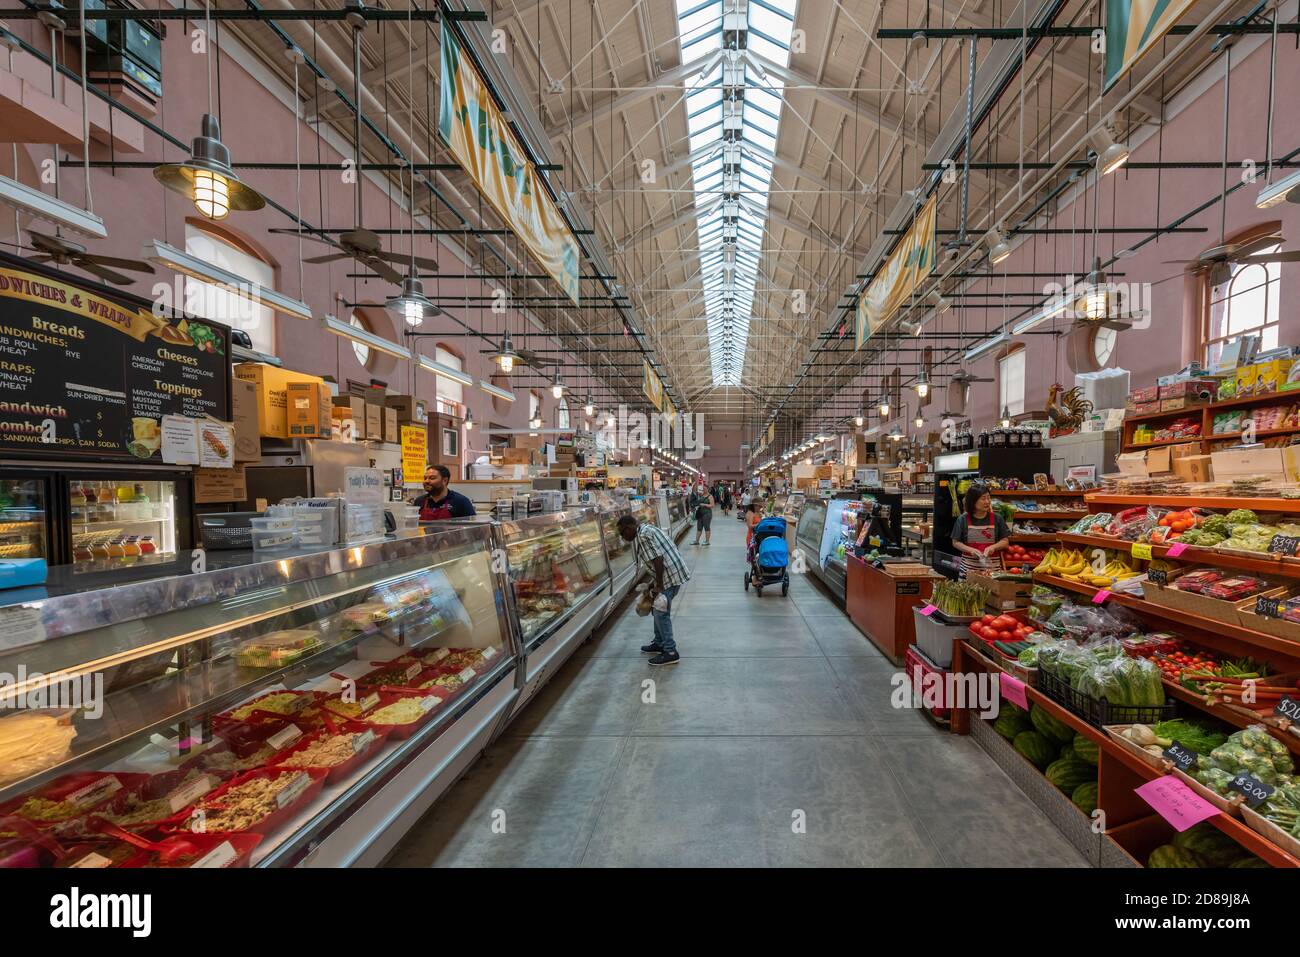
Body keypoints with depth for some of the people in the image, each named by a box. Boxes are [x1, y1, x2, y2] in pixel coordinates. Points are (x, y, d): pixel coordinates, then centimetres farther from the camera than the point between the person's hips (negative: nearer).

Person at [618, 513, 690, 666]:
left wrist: (659, 585, -17)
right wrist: (654, 582, 19)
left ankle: (670, 652, 1)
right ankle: (659, 643, 30)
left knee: (661, 613, -6)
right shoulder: (647, 529, 14)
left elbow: (658, 560, -23)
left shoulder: (644, 535, -18)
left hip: (670, 576, -10)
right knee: (658, 610, 18)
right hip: (670, 574, 10)